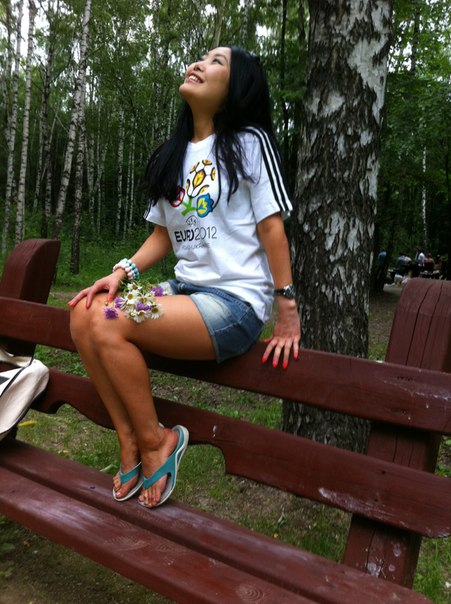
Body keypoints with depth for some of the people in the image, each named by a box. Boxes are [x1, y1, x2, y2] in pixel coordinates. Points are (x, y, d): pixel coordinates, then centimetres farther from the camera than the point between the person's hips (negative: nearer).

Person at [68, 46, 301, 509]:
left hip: (236, 301, -7)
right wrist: (124, 272, -1)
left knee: (109, 325, -23)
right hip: (186, 288, 7)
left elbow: (271, 227, -7)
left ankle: (155, 440, -2)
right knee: (82, 314, -12)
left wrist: (287, 311, -9)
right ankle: (129, 440, -3)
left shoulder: (249, 142, -2)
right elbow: (163, 233, 16)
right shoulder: (174, 155, 17)